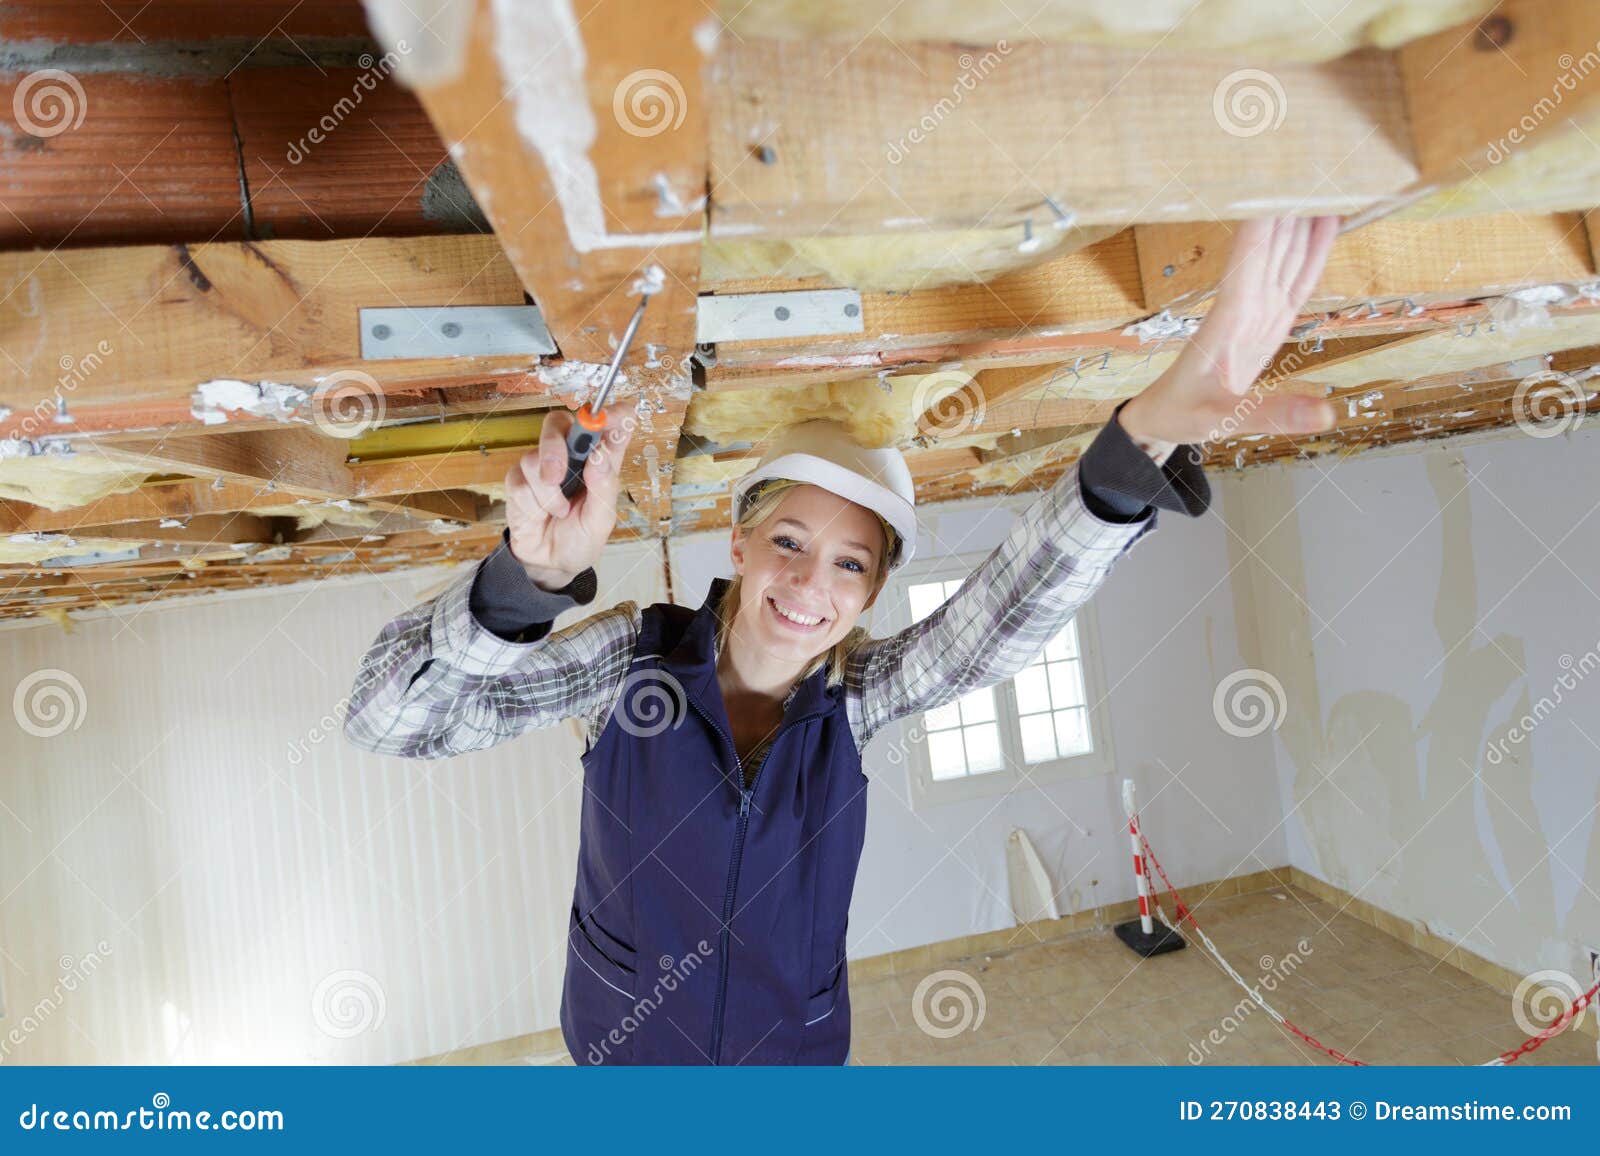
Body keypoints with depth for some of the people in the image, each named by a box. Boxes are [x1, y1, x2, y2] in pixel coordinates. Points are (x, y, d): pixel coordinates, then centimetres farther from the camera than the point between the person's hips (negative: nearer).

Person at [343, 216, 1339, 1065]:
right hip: (624, 1047, -1)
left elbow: (1004, 616, -32)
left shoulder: (856, 692, -16)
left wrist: (1149, 432, -49)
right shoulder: (635, 654, -21)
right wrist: (536, 576, -49)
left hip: (799, 1051, 2)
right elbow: (389, 718, -28)